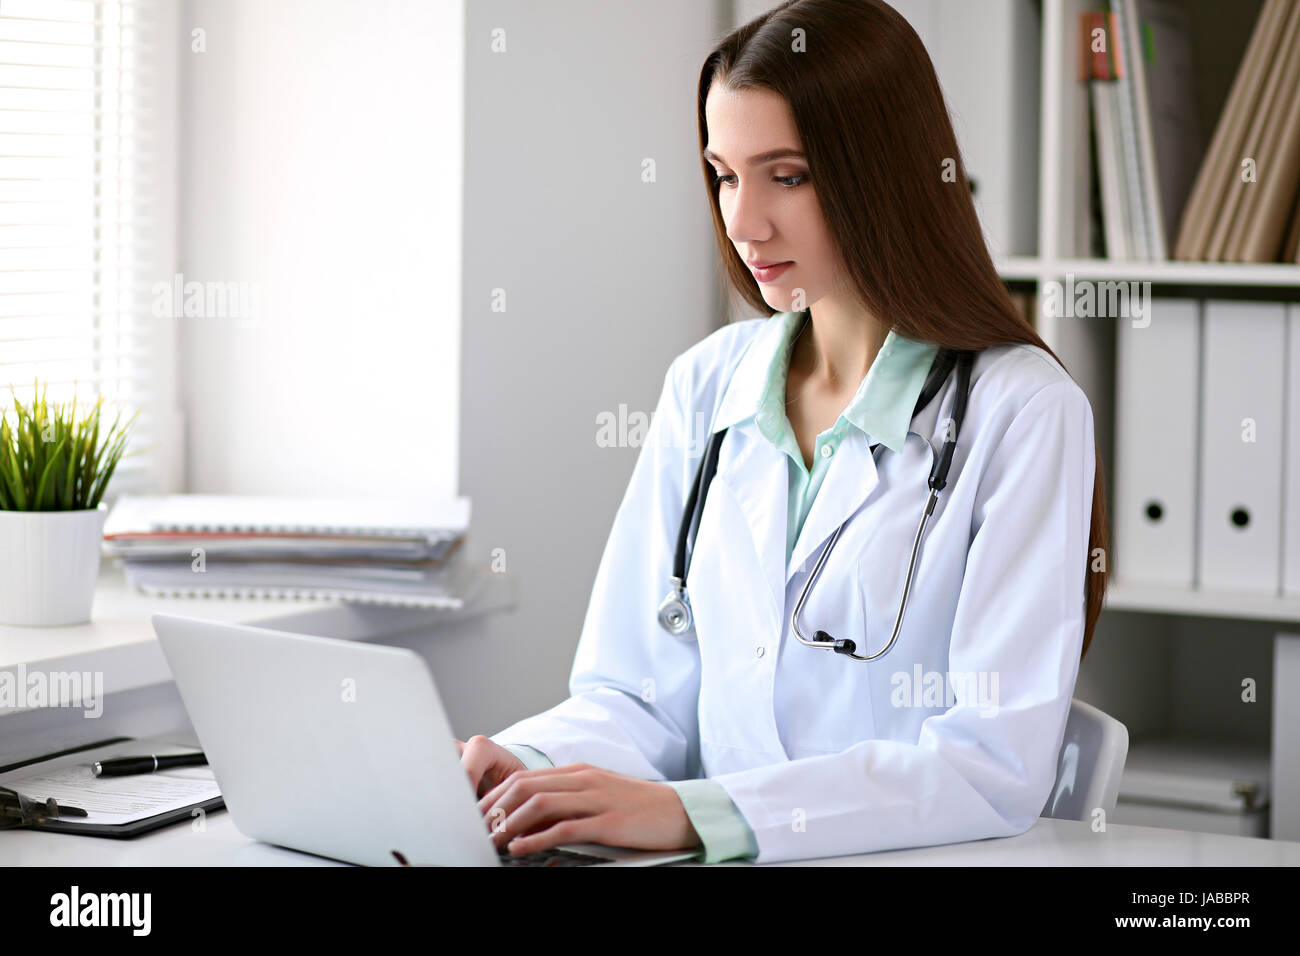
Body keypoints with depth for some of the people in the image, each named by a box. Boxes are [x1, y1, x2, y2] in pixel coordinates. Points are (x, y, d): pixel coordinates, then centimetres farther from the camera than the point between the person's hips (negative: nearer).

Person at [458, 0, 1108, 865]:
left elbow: (996, 766, -15)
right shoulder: (706, 386, 9)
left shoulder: (1021, 411, -7)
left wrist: (691, 811, -24)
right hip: (719, 864, 3)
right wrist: (518, 766, -12)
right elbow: (640, 696, 9)